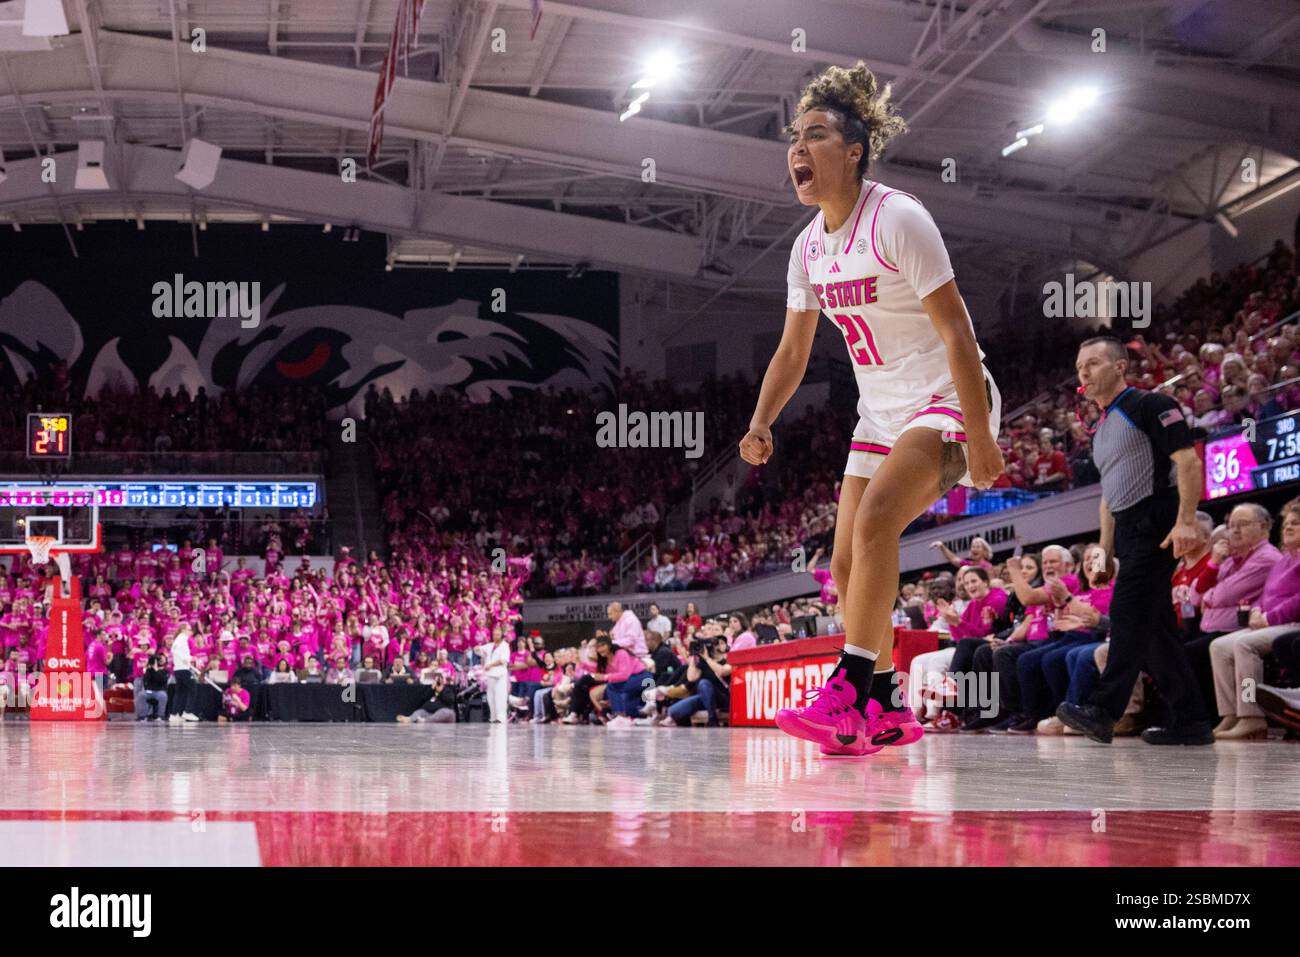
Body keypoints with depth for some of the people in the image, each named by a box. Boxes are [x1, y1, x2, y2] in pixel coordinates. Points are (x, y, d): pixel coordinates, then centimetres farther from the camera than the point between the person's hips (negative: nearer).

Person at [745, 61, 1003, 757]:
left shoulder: (896, 219, -18)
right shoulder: (810, 246, 5)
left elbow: (956, 332, -19)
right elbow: (793, 351, 14)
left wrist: (980, 437, -22)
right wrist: (760, 425, -1)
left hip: (944, 400, -8)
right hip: (882, 412, 8)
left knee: (874, 518, -29)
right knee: (847, 563, 4)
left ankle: (849, 692, -33)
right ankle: (887, 710, 17)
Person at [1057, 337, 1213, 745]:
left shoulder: (1149, 405, -6)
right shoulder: (1102, 428, 22)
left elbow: (1187, 460, -15)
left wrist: (1186, 520, -24)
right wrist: (1105, 549, 19)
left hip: (1156, 524, -9)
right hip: (1129, 532, 10)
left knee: (1129, 614, -17)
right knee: (1154, 626, 6)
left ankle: (1103, 709, -24)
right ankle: (1188, 720, 9)